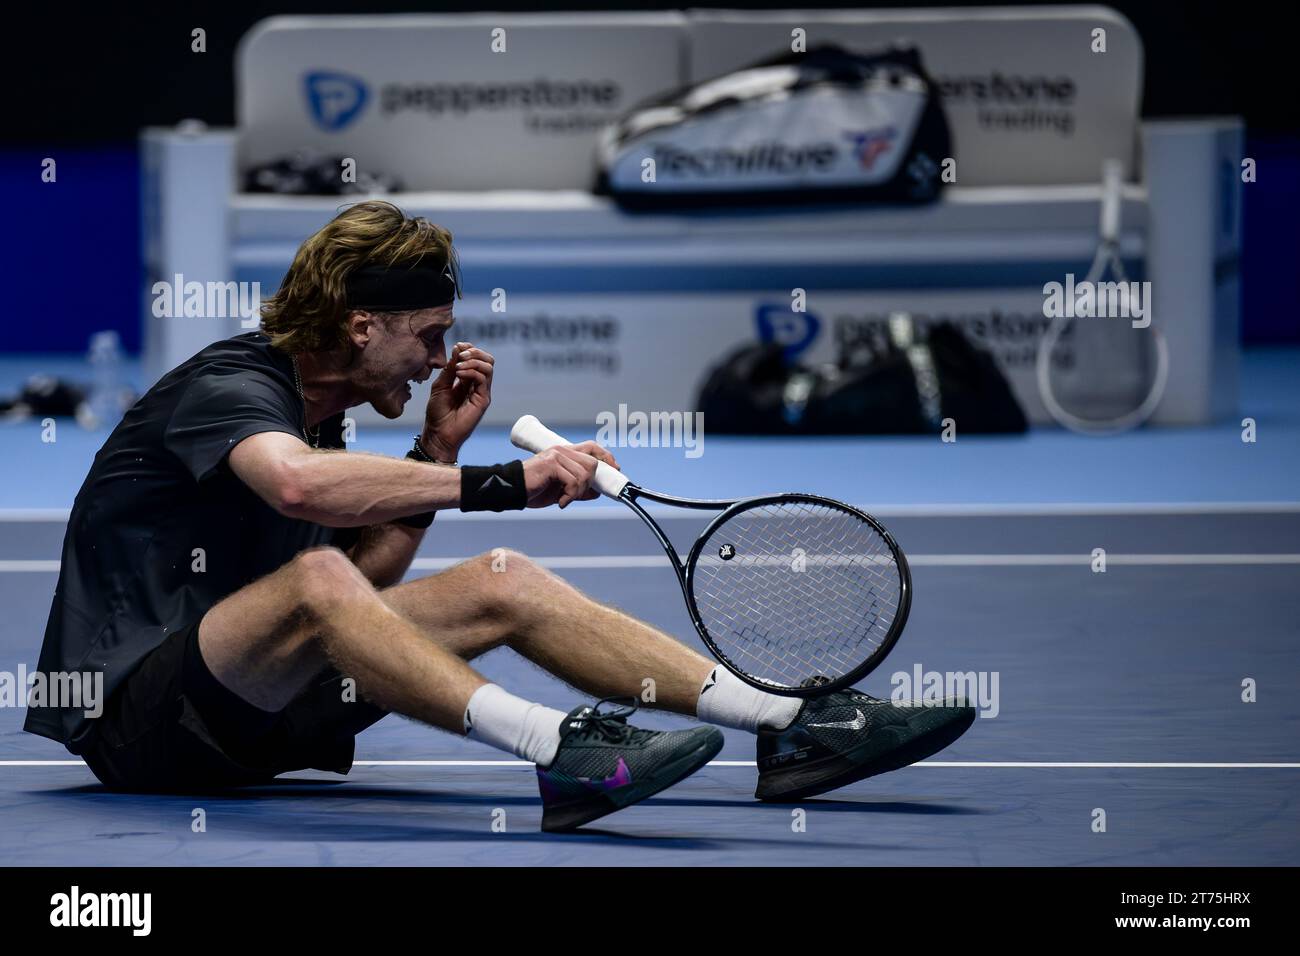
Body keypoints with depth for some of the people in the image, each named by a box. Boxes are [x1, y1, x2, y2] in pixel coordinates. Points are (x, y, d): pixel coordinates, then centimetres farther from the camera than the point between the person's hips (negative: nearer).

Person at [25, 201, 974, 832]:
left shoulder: (315, 408, 15)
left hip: (254, 703, 9)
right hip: (133, 716, -9)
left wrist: (438, 450, 7)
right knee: (312, 580, -38)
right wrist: (499, 483, -40)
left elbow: (369, 580, 18)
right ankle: (557, 748, -54)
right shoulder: (229, 387, -16)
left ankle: (793, 725, -10)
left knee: (501, 582, -1)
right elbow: (298, 483, -39)